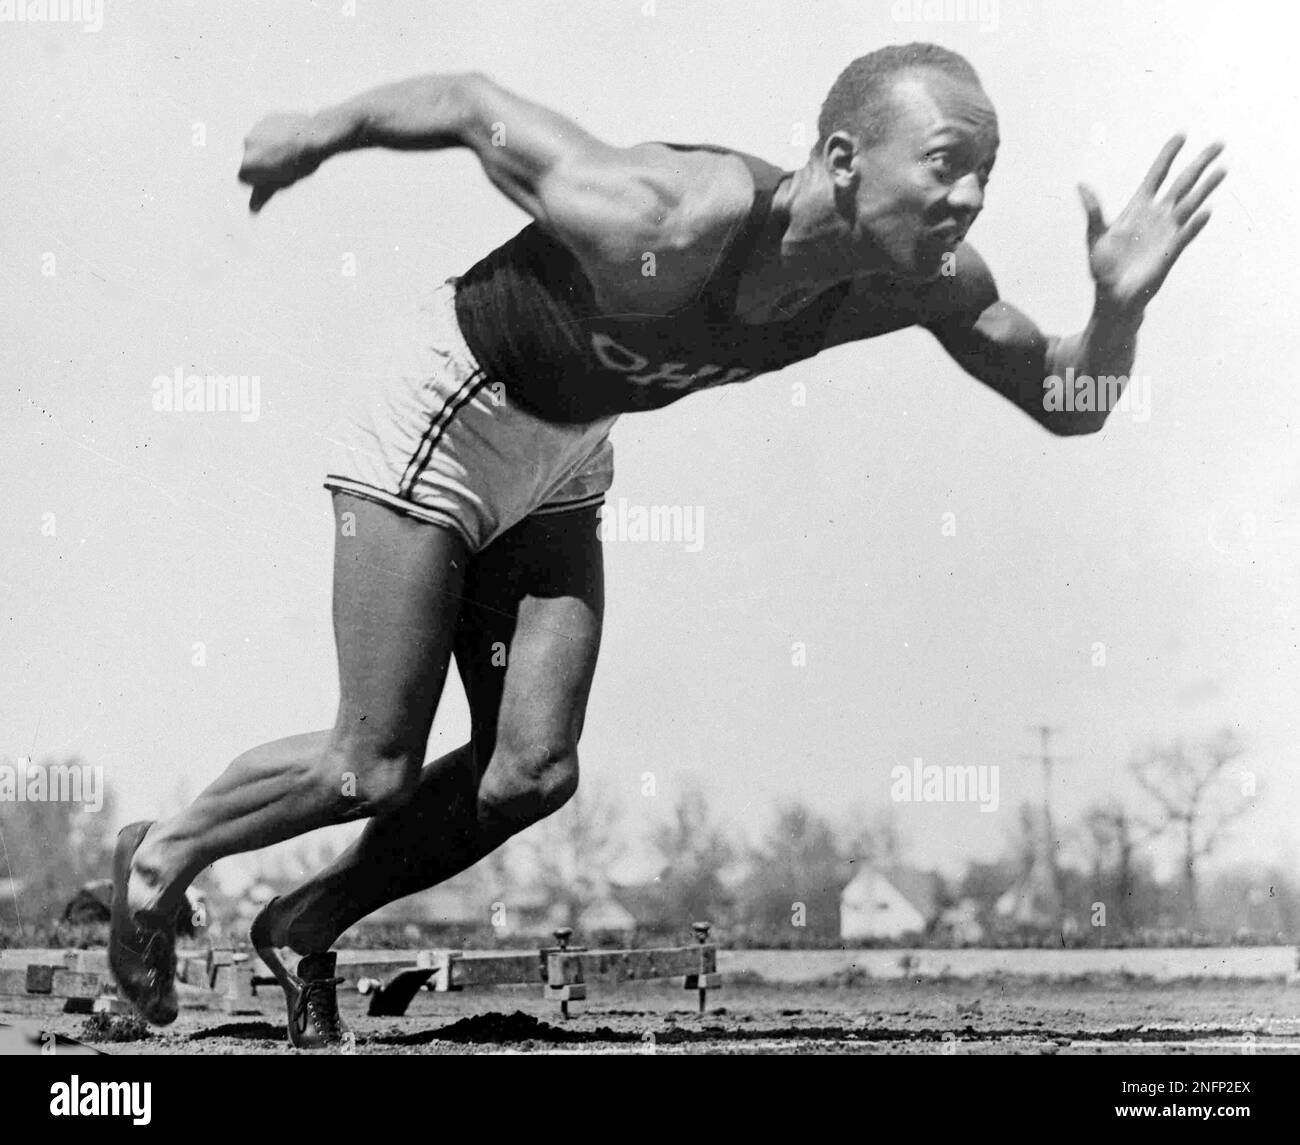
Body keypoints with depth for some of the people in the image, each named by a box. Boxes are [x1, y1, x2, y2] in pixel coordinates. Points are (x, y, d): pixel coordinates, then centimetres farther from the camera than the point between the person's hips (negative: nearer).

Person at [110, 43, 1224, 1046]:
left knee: (533, 772, -3)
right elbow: (476, 104, -24)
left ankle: (306, 926, 19)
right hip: (449, 414, -6)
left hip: (565, 456, 6)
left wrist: (1122, 303, -31)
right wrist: (318, 132, -7)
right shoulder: (665, 228, -38)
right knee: (374, 770, -5)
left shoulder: (923, 280, -20)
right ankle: (158, 860, 22)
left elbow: (1070, 404, -9)